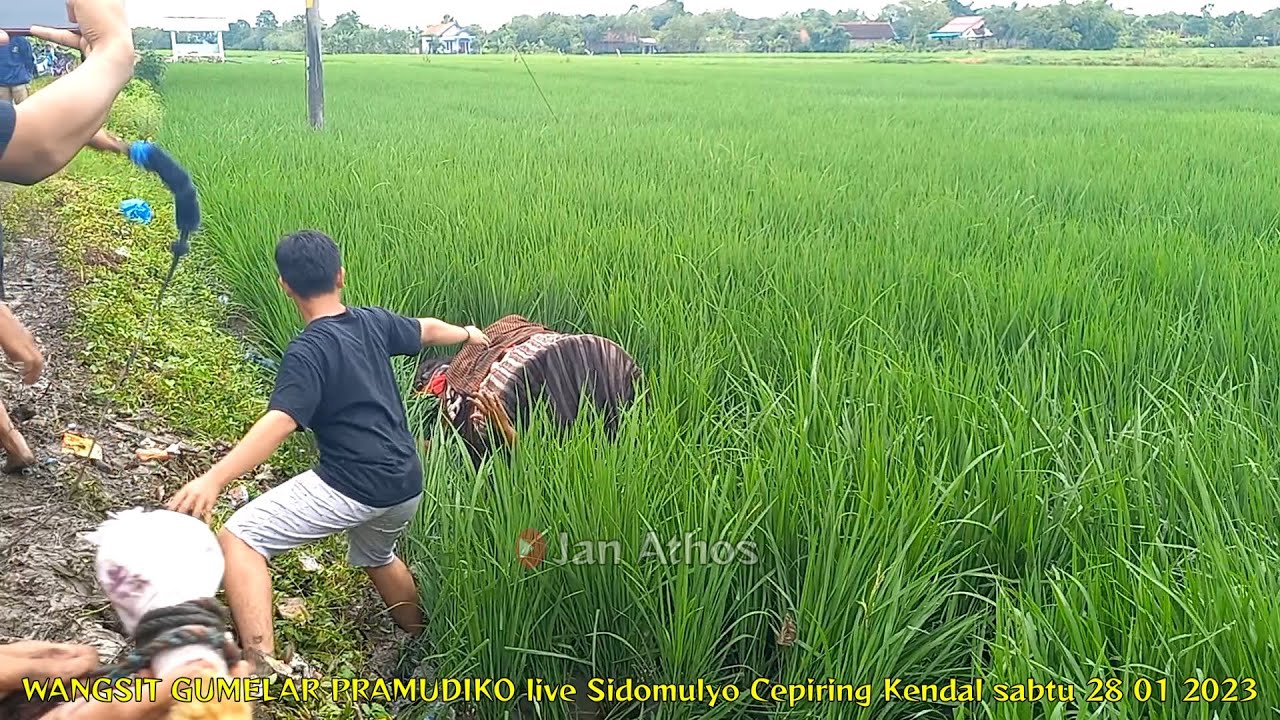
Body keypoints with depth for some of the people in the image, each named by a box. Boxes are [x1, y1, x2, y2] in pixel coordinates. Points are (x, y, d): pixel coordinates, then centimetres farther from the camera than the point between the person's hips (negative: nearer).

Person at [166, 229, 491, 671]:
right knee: (376, 557, 36)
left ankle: (261, 665, -26)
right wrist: (468, 333, 49)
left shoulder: (308, 352, -13)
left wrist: (214, 478, -36)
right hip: (407, 486, 8)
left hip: (351, 488, -8)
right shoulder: (374, 323, 7)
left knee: (239, 539, -9)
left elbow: (279, 422, -27)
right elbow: (427, 329, 27)